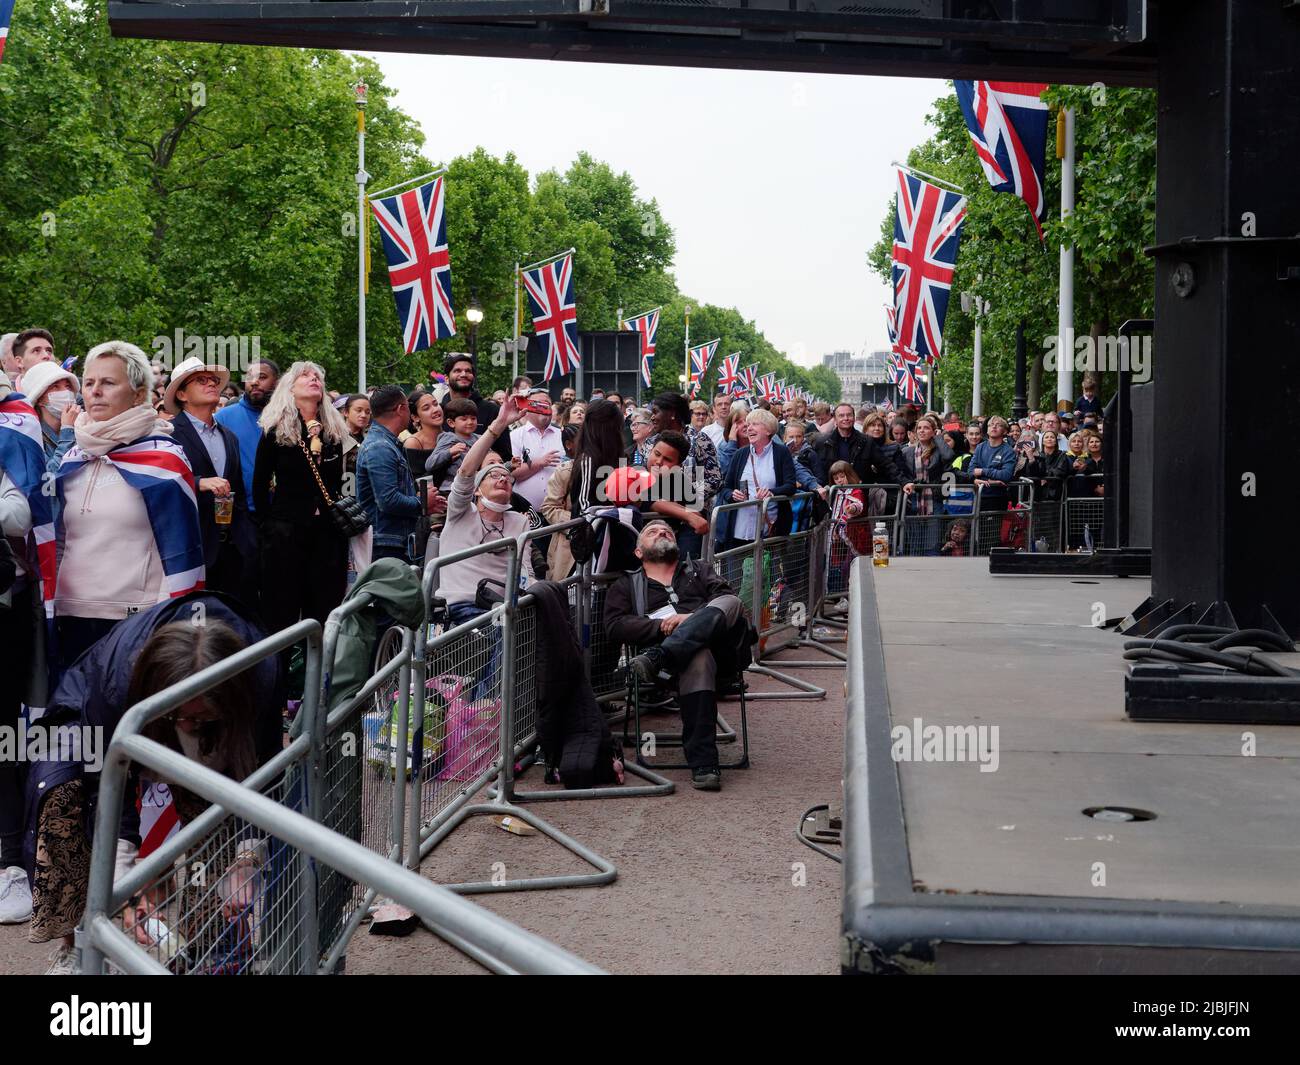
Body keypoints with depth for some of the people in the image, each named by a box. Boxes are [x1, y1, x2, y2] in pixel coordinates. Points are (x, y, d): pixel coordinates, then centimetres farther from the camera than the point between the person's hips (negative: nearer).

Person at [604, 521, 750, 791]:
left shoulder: (698, 571, 34)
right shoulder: (626, 585, 29)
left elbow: (727, 597, 12)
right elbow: (616, 625, 8)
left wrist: (692, 619, -8)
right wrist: (664, 627, -6)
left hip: (718, 645, 2)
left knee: (730, 604, -31)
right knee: (699, 658, -40)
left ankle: (659, 658, -48)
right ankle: (703, 764, -47)